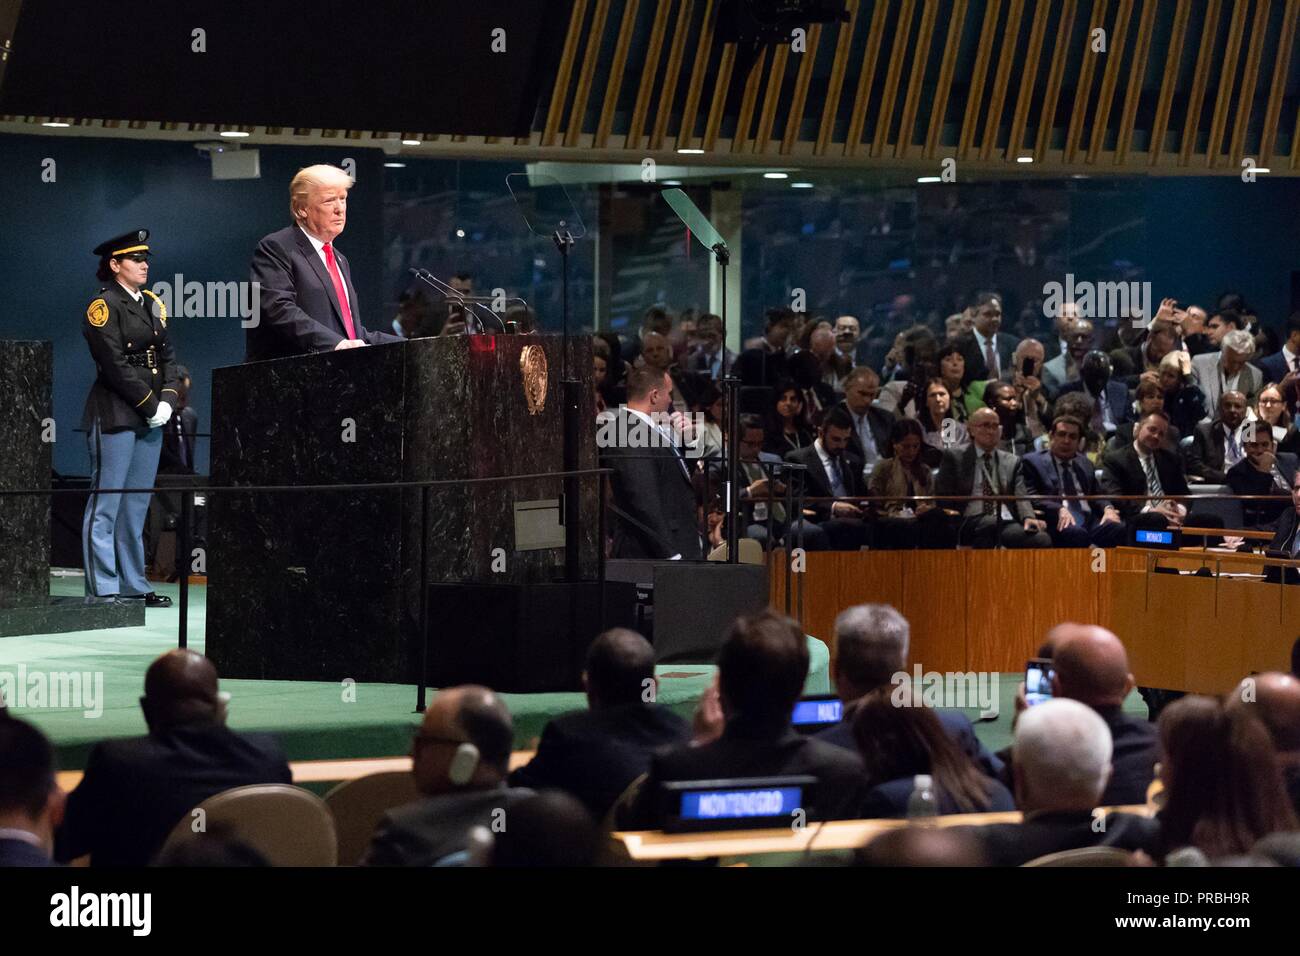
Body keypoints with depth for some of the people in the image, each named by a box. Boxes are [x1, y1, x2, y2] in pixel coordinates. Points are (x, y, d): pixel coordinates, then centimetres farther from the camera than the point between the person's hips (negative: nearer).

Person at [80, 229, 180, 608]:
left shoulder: (152, 304, 17)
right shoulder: (103, 306, -7)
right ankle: (102, 589, -6)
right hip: (115, 416, -8)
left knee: (137, 506, 10)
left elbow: (167, 357, 15)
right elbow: (115, 365, -14)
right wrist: (150, 405, -13)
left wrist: (167, 401, -1)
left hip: (150, 419, 8)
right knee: (106, 504, -6)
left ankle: (134, 585, 14)